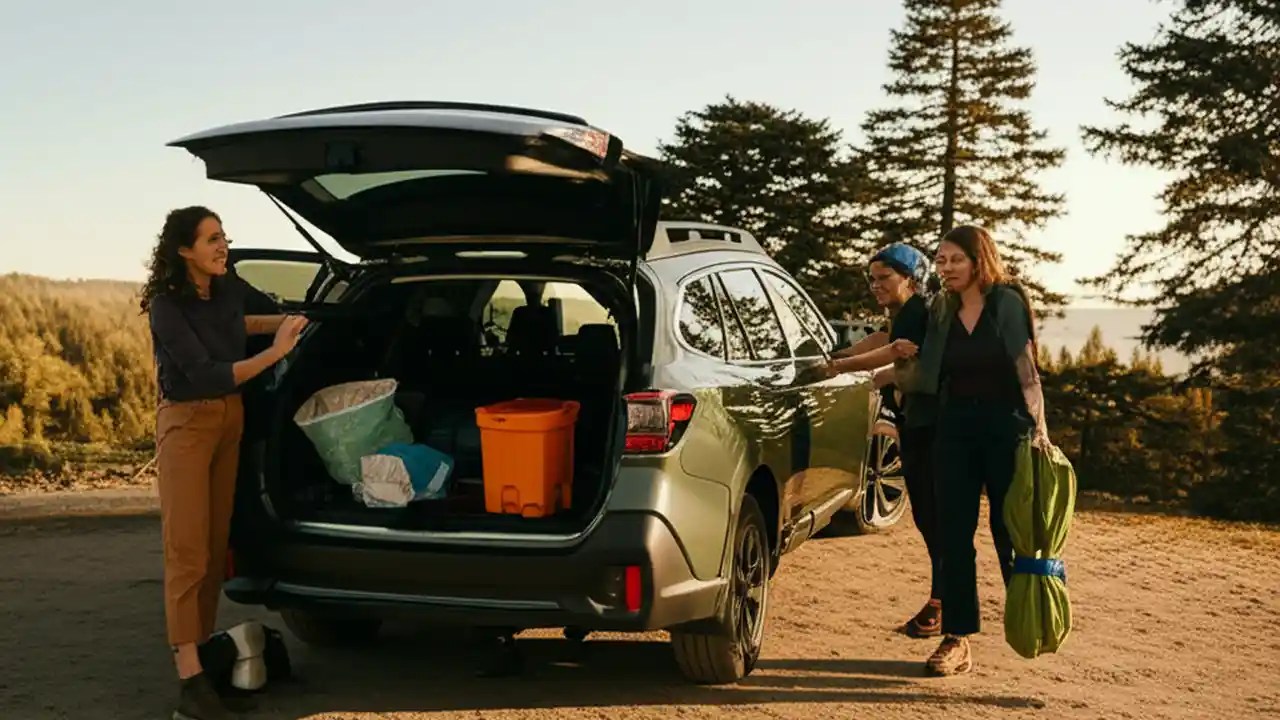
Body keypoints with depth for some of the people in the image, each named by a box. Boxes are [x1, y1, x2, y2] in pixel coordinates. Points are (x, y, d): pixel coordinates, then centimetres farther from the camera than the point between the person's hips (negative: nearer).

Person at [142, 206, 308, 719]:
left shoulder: (231, 289, 0)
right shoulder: (167, 306, -19)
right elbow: (204, 375, -25)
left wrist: (281, 322, 12)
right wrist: (275, 352, -27)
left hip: (231, 418, 7)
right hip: (186, 422, -7)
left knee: (216, 543, 8)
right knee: (188, 551, -10)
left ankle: (204, 650, 16)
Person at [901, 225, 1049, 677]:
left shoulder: (1007, 303, -4)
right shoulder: (941, 312, 10)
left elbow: (1026, 369, -8)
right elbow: (925, 375, 14)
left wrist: (1039, 427, -16)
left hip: (1005, 425, -4)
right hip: (956, 427, 5)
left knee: (1010, 530, 2)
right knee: (954, 535, 1)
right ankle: (956, 639, 5)